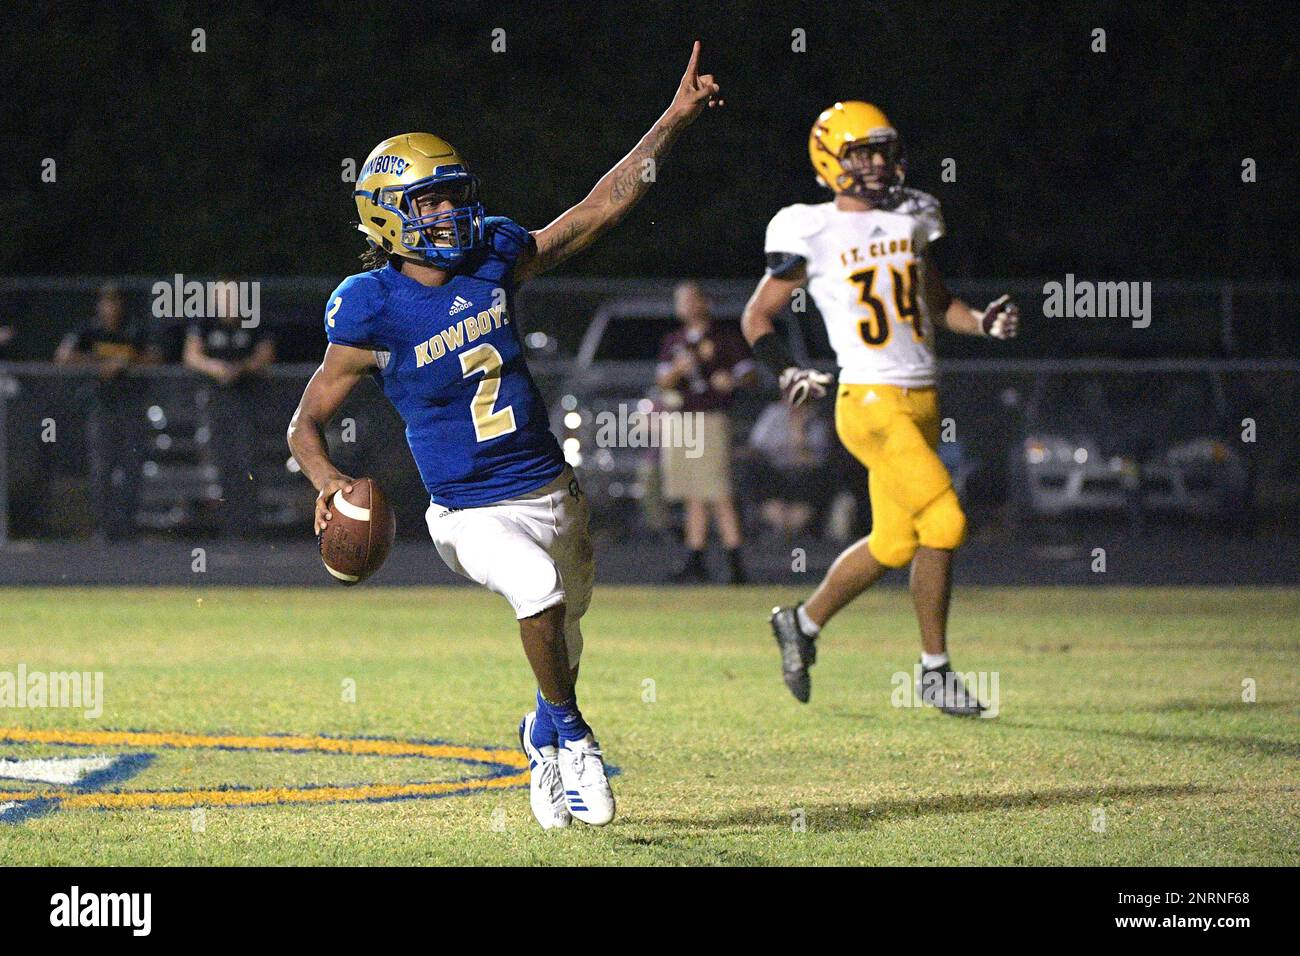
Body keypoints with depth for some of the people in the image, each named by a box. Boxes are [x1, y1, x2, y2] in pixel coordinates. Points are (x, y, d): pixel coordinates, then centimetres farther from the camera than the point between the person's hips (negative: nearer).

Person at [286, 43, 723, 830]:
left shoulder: (494, 261, -1)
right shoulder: (374, 314, -14)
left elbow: (602, 208, 3)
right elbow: (307, 424, -6)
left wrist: (674, 122, -2)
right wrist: (329, 483, -26)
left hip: (555, 491, 5)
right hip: (476, 515, -5)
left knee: (562, 645, 17)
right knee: (539, 592, -32)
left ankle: (547, 749, 47)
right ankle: (568, 731, -8)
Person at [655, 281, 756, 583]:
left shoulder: (725, 337, 3)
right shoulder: (673, 341, 18)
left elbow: (749, 372, 1)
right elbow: (662, 382, 11)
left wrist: (733, 380, -21)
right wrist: (677, 369, -10)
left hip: (710, 419, -5)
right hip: (677, 422, 5)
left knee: (720, 497, -12)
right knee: (693, 498, 7)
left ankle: (735, 563, -14)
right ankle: (695, 563, 10)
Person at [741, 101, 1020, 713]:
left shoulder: (908, 219, 12)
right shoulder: (812, 233, -5)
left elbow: (937, 304, 23)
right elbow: (757, 317, 3)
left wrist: (983, 323, 4)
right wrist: (787, 373, -12)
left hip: (921, 400, 7)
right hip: (871, 402, -7)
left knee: (894, 543, 9)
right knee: (943, 523, -15)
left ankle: (803, 622, 30)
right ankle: (935, 670, -4)